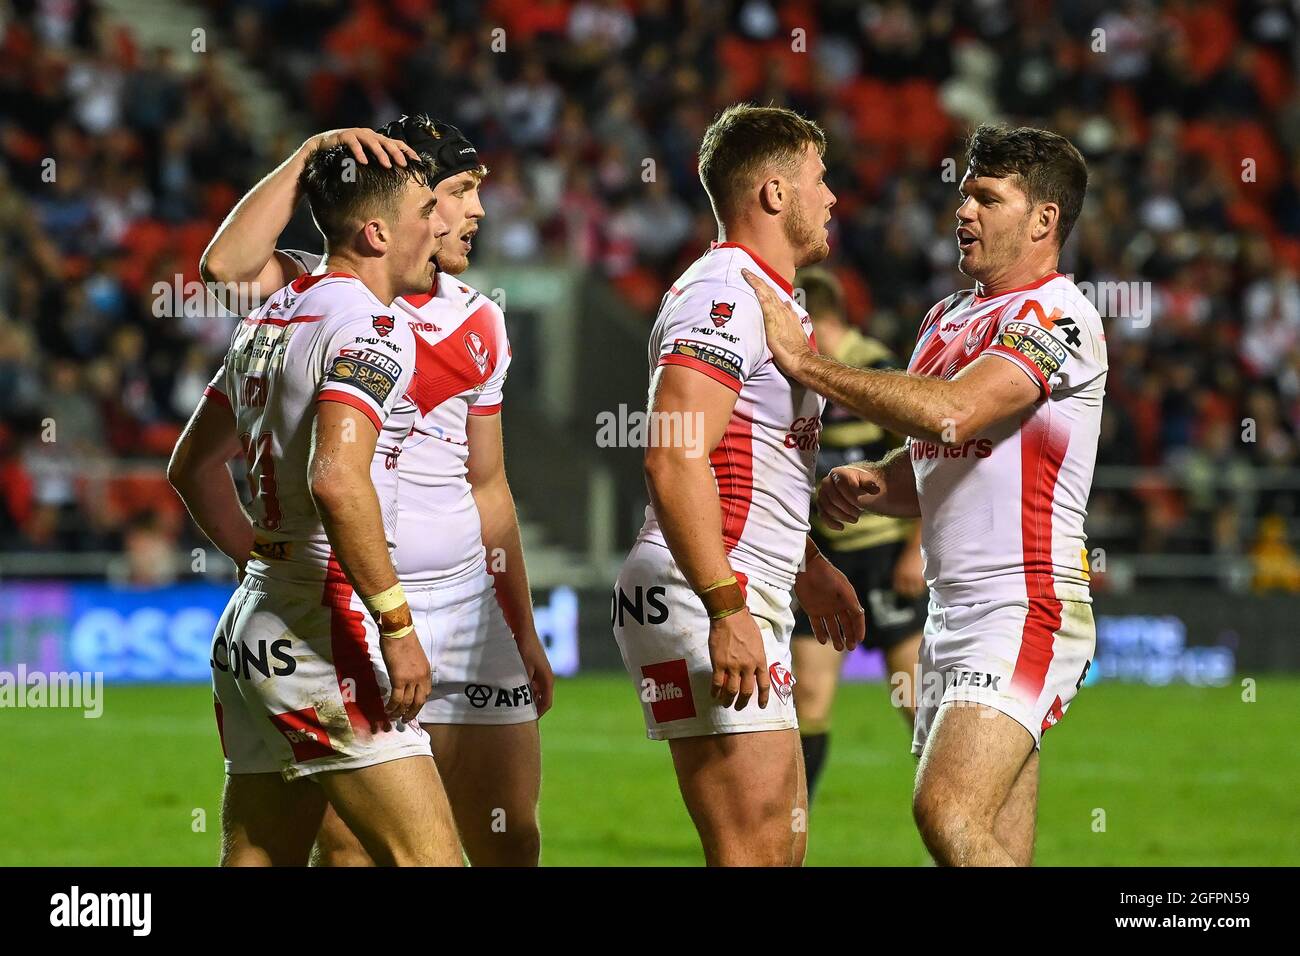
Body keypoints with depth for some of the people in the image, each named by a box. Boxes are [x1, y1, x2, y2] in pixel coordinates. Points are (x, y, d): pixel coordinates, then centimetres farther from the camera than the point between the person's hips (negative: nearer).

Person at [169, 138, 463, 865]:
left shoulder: (271, 316, 17)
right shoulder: (373, 327, -12)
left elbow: (192, 464, 28)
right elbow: (336, 478, -26)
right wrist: (397, 625, -23)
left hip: (250, 631, 10)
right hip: (323, 632, -10)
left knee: (258, 860, 10)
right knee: (430, 859, -11)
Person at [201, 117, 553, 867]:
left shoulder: (480, 321, 15)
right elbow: (228, 265, -25)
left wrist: (524, 632, 20)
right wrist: (315, 153, -20)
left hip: (468, 602, 5)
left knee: (511, 844, 4)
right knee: (349, 847, -6)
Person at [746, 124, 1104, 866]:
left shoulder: (1060, 317, -10)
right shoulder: (948, 318, 18)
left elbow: (951, 414, -25)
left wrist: (805, 362, -21)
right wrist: (866, 484, 4)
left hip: (1026, 614, -8)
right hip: (953, 616, 8)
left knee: (949, 815, -24)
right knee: (996, 856, 3)